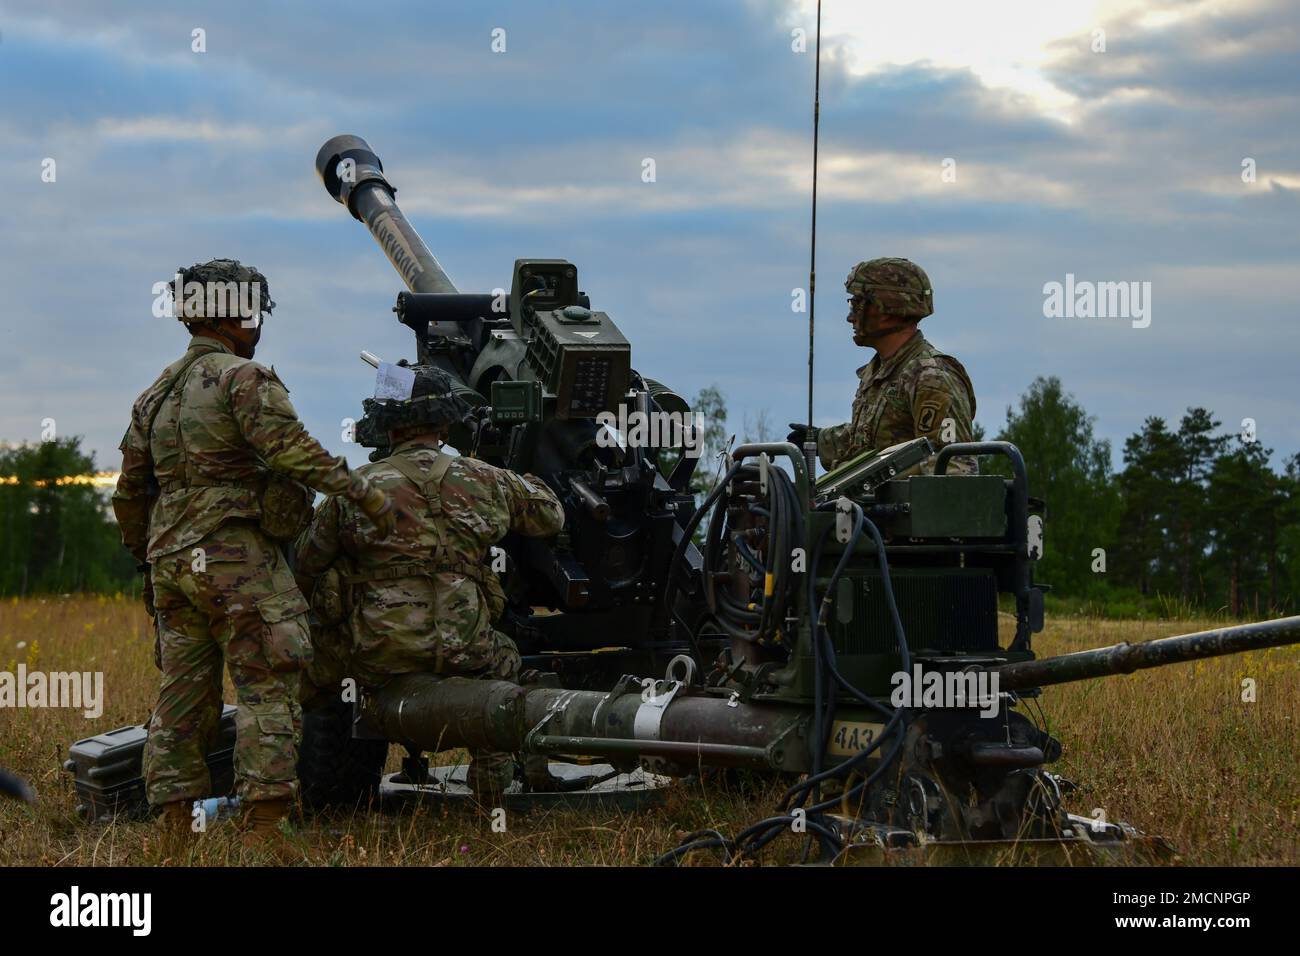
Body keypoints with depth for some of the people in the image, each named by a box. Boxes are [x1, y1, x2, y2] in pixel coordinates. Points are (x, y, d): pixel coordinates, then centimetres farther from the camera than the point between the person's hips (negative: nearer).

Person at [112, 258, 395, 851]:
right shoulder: (243, 378, -7)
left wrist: (145, 557, 32)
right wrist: (361, 491, -19)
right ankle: (259, 833, -13)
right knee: (267, 691, -7)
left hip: (171, 559, 8)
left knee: (181, 697, 10)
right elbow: (289, 449, -21)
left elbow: (130, 494, 22)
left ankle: (173, 829, 9)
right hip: (236, 557, -8)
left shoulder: (155, 395, 18)